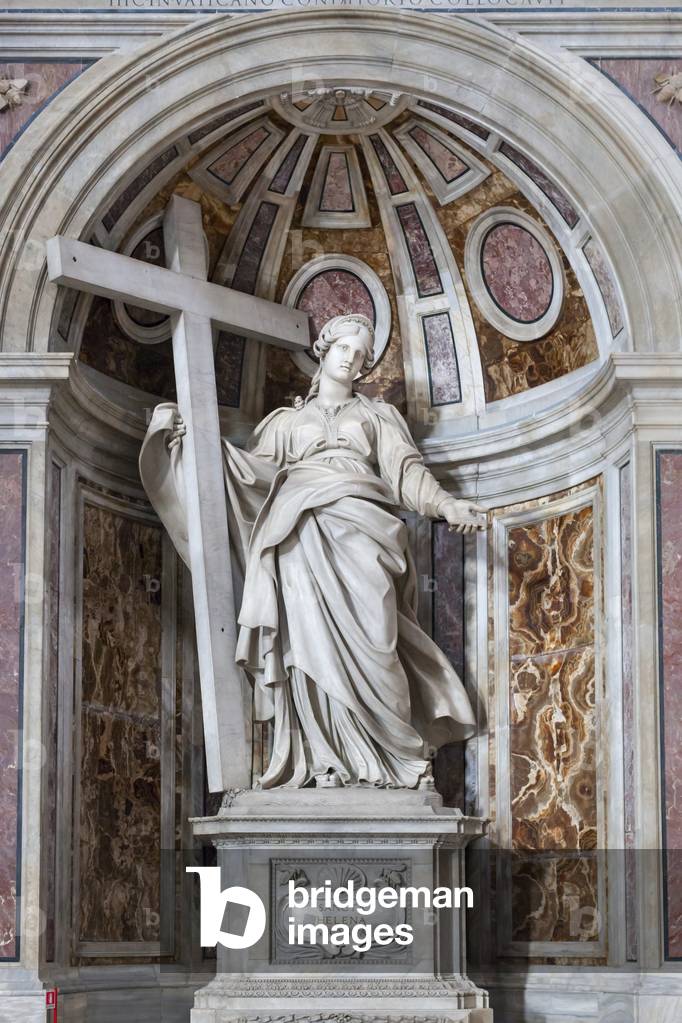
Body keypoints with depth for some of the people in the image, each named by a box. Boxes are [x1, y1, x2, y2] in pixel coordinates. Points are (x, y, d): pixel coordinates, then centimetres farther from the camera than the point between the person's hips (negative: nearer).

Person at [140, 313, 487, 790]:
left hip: (358, 520, -1)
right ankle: (330, 759, -23)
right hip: (302, 525, 1)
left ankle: (385, 753, -24)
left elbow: (406, 469, 14)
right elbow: (256, 468, 18)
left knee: (361, 628, -21)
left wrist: (446, 505, -3)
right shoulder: (288, 420, 29)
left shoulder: (378, 415, 27)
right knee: (314, 632, -18)